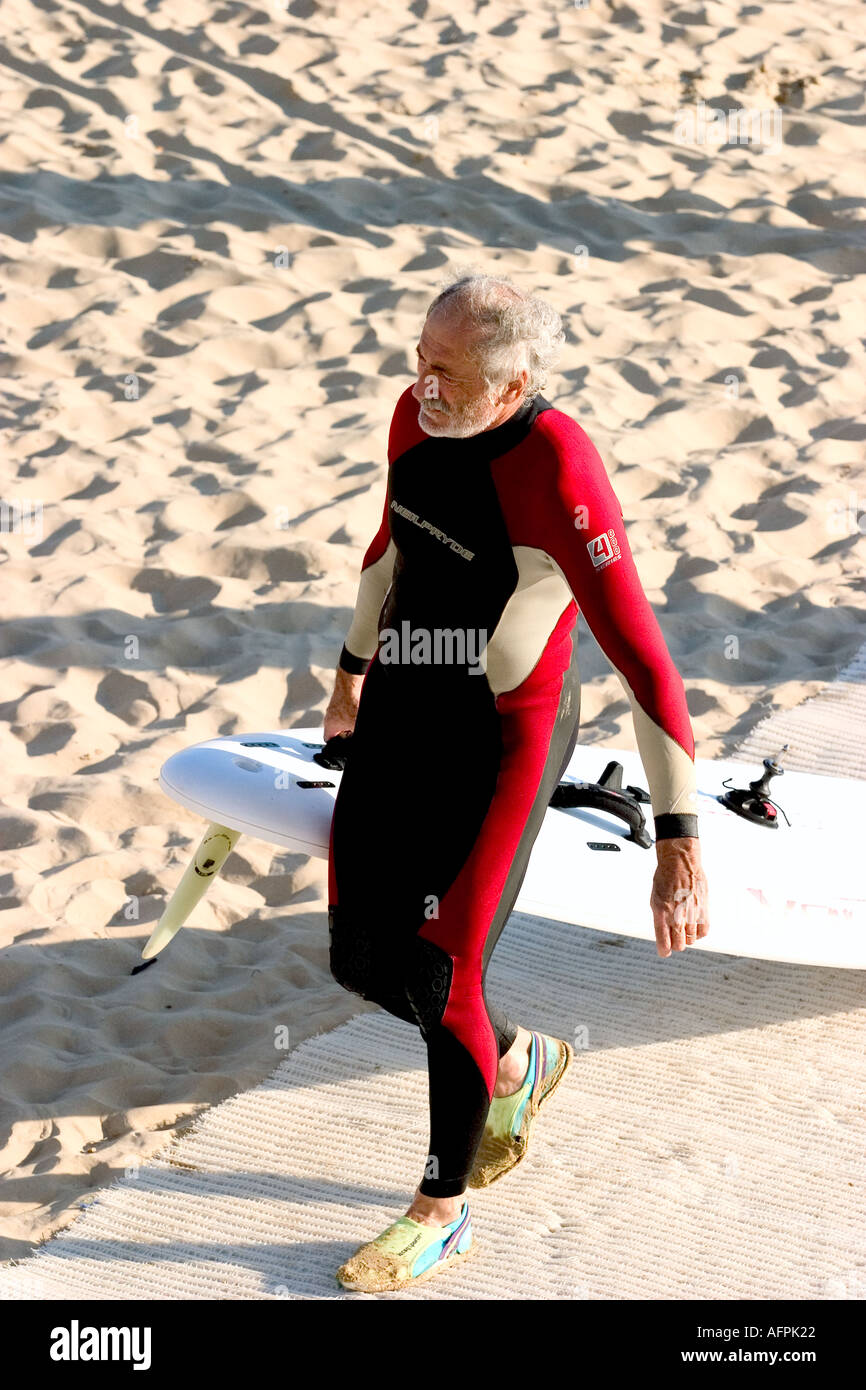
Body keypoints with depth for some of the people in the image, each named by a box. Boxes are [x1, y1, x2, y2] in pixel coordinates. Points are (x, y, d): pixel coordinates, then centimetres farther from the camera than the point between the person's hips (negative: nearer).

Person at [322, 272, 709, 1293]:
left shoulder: (558, 473, -28)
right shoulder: (418, 414, -6)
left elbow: (641, 657, -30)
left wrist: (680, 844, -33)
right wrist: (354, 662, 29)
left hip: (501, 740, -7)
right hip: (399, 710, 7)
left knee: (436, 980, 0)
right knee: (361, 959, 10)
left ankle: (443, 1210, 27)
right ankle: (516, 1064, 41)